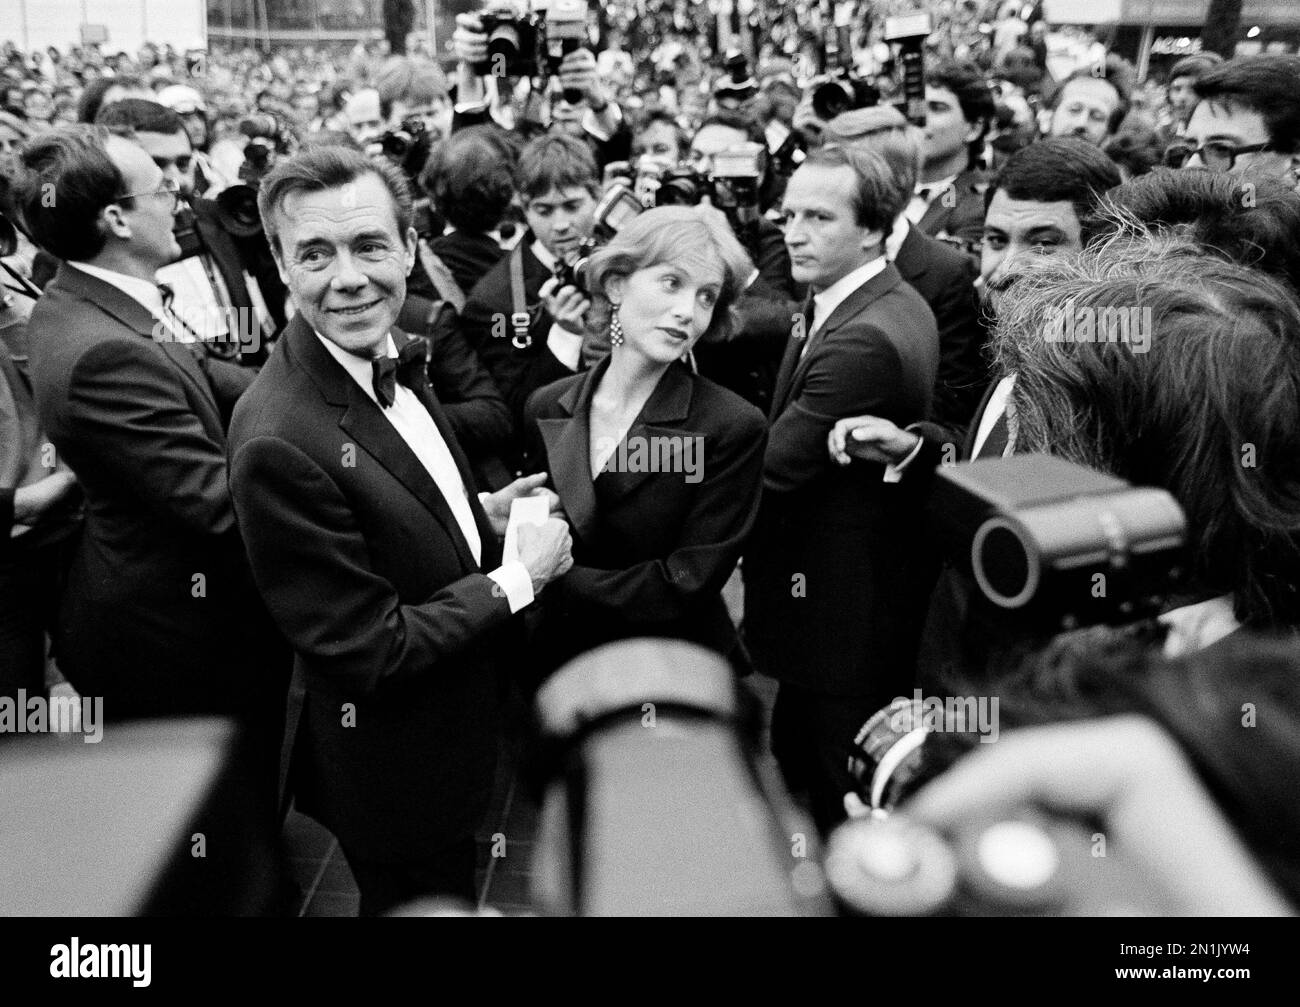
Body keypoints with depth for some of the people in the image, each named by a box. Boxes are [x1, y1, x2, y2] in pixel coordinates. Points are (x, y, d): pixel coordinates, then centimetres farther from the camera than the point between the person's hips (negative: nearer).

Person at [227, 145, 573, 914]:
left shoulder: (395, 356, -5)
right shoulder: (280, 442, -32)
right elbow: (366, 652, -26)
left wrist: (480, 515, -3)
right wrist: (517, 578, -20)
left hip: (457, 726, 8)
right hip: (396, 771, -8)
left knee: (454, 890, 30)